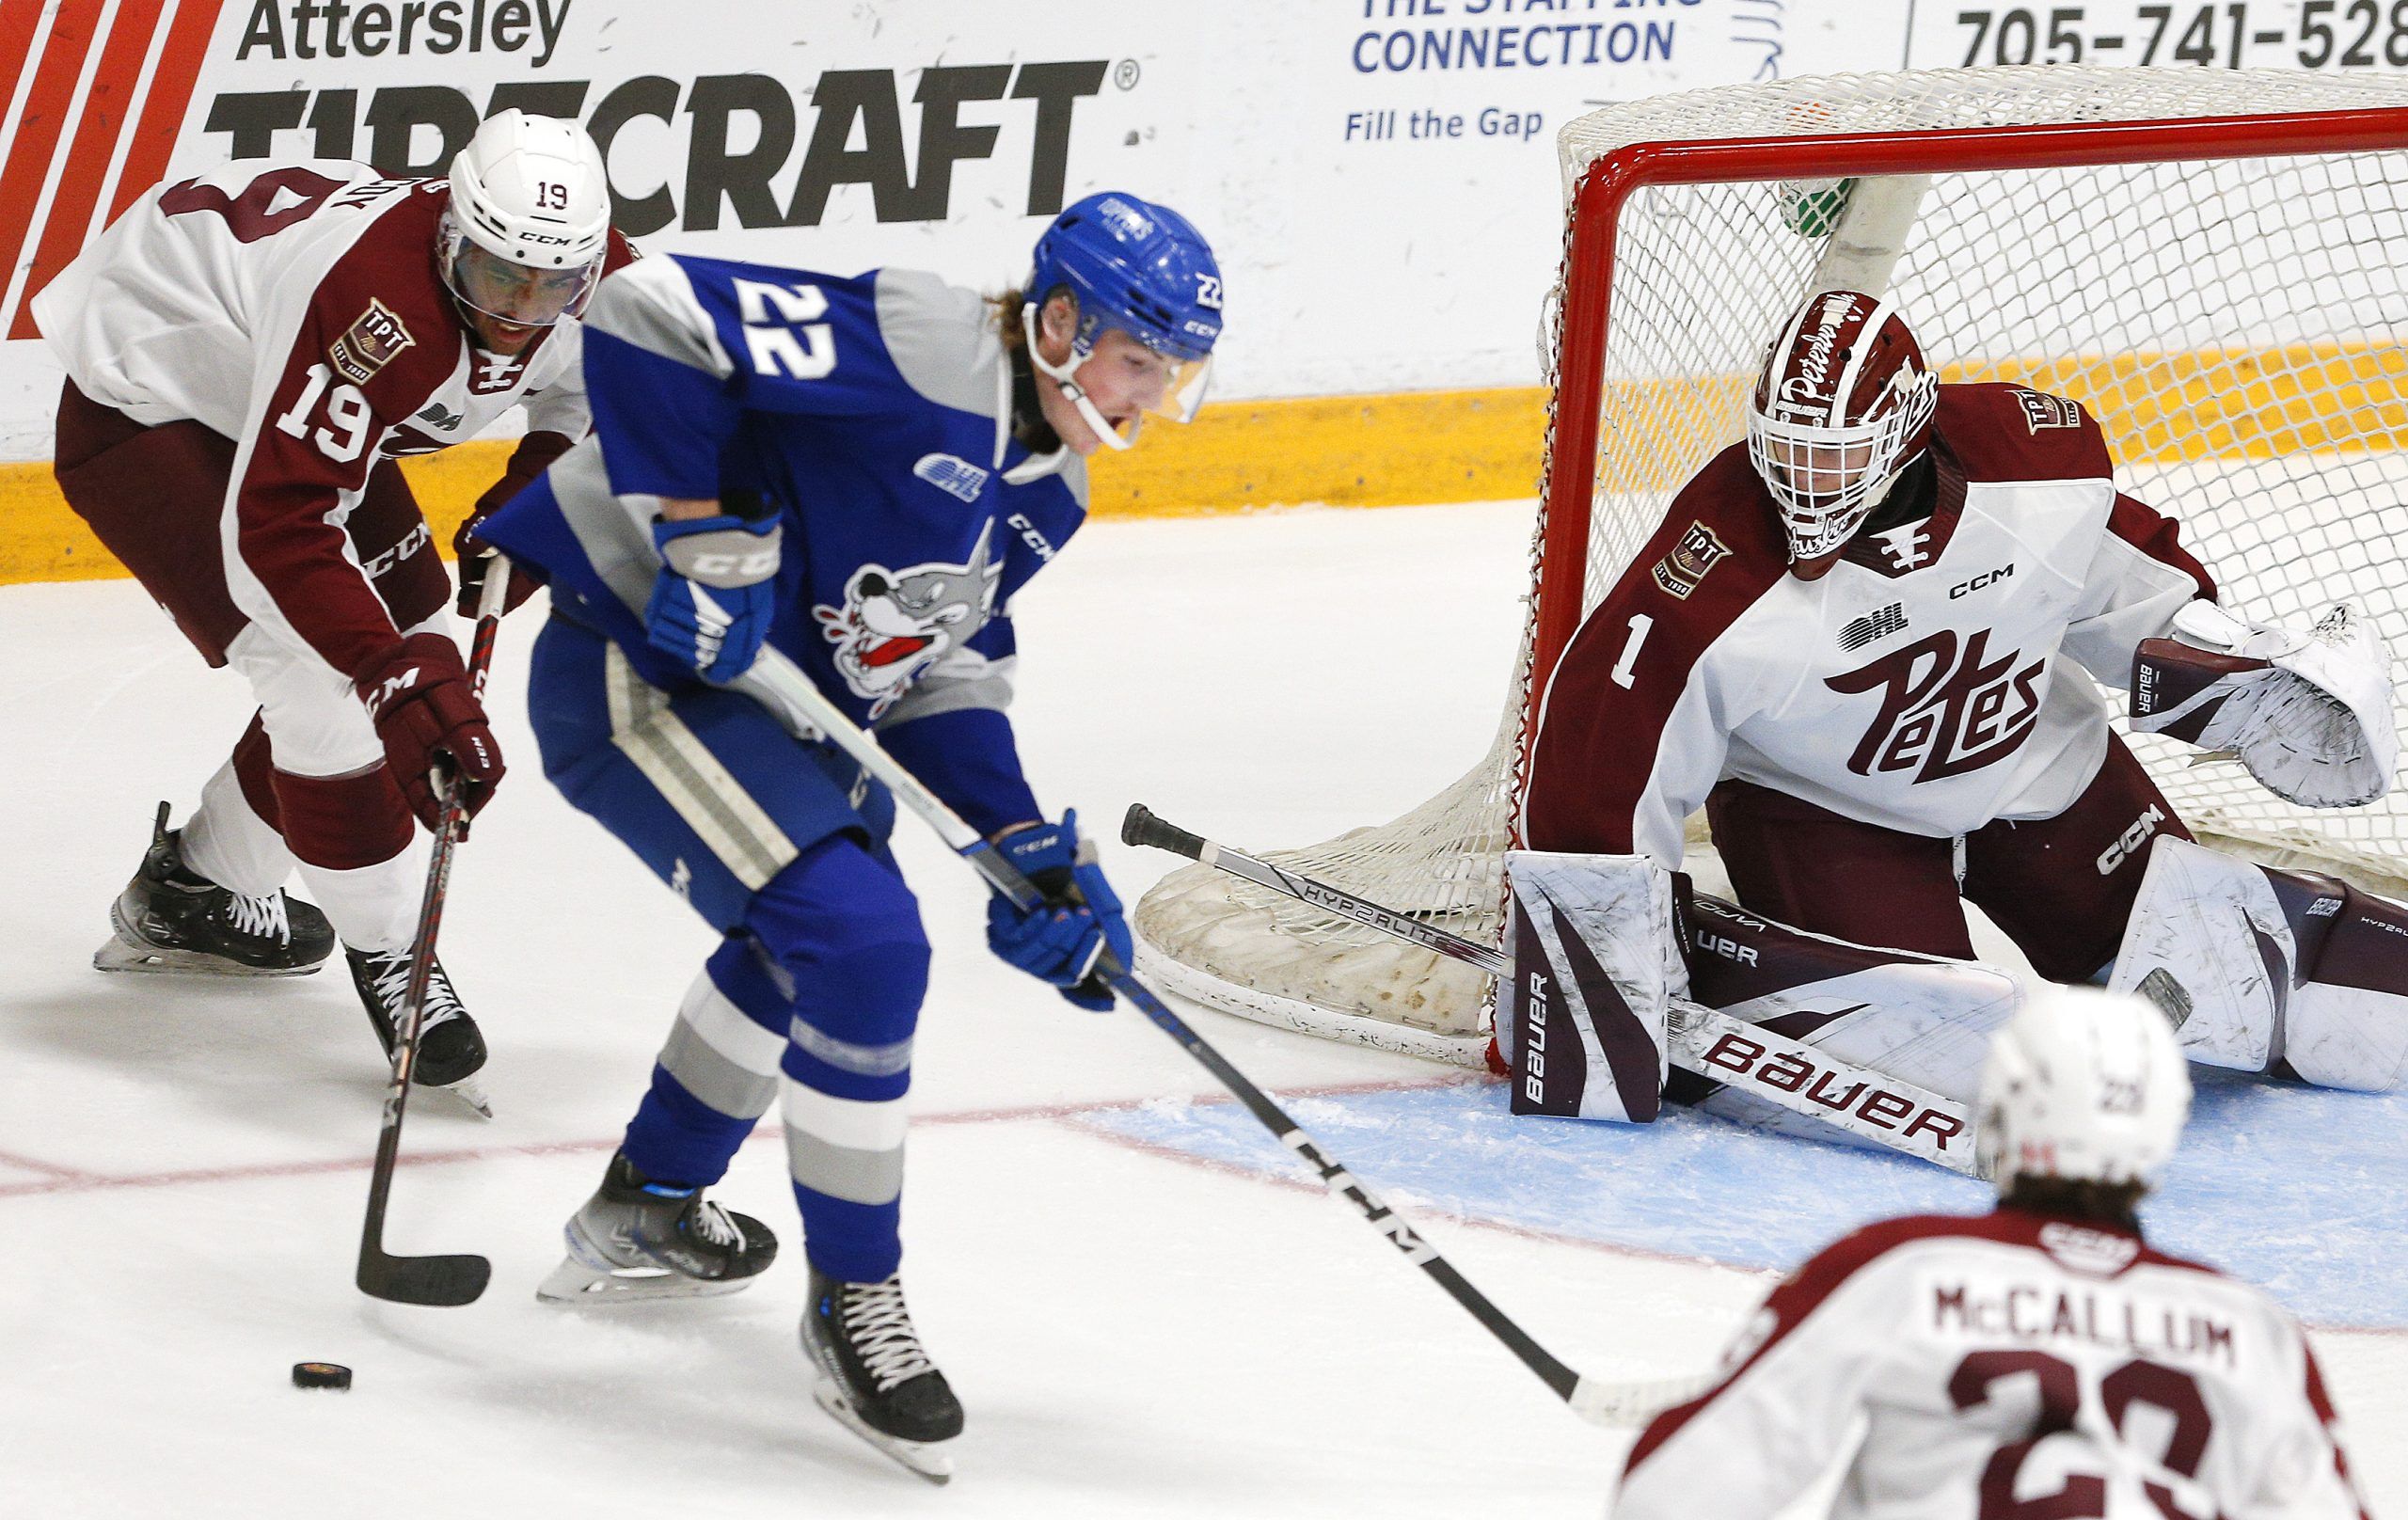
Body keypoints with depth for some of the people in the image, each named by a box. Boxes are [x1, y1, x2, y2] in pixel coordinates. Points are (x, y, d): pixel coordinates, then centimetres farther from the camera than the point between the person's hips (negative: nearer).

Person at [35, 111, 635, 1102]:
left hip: (283, 406, 9)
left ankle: (193, 890, 27)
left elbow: (596, 396, 8)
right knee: (321, 676, -21)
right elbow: (276, 527, -43)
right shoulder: (375, 298, -41)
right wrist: (404, 682, -48)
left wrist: (532, 499, -10)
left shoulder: (592, 279, -18)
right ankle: (383, 950, -5)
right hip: (144, 401, -9)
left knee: (414, 655, 11)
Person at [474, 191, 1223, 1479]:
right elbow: (649, 312, -28)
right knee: (861, 944, -19)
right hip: (637, 664, -11)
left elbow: (944, 667, 14)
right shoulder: (921, 352, -24)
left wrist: (1024, 844, 1)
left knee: (819, 927, 29)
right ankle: (853, 1302, -3)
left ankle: (645, 1212, 48)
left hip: (780, 694, 11)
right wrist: (706, 534, -28)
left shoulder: (1048, 486, 6)